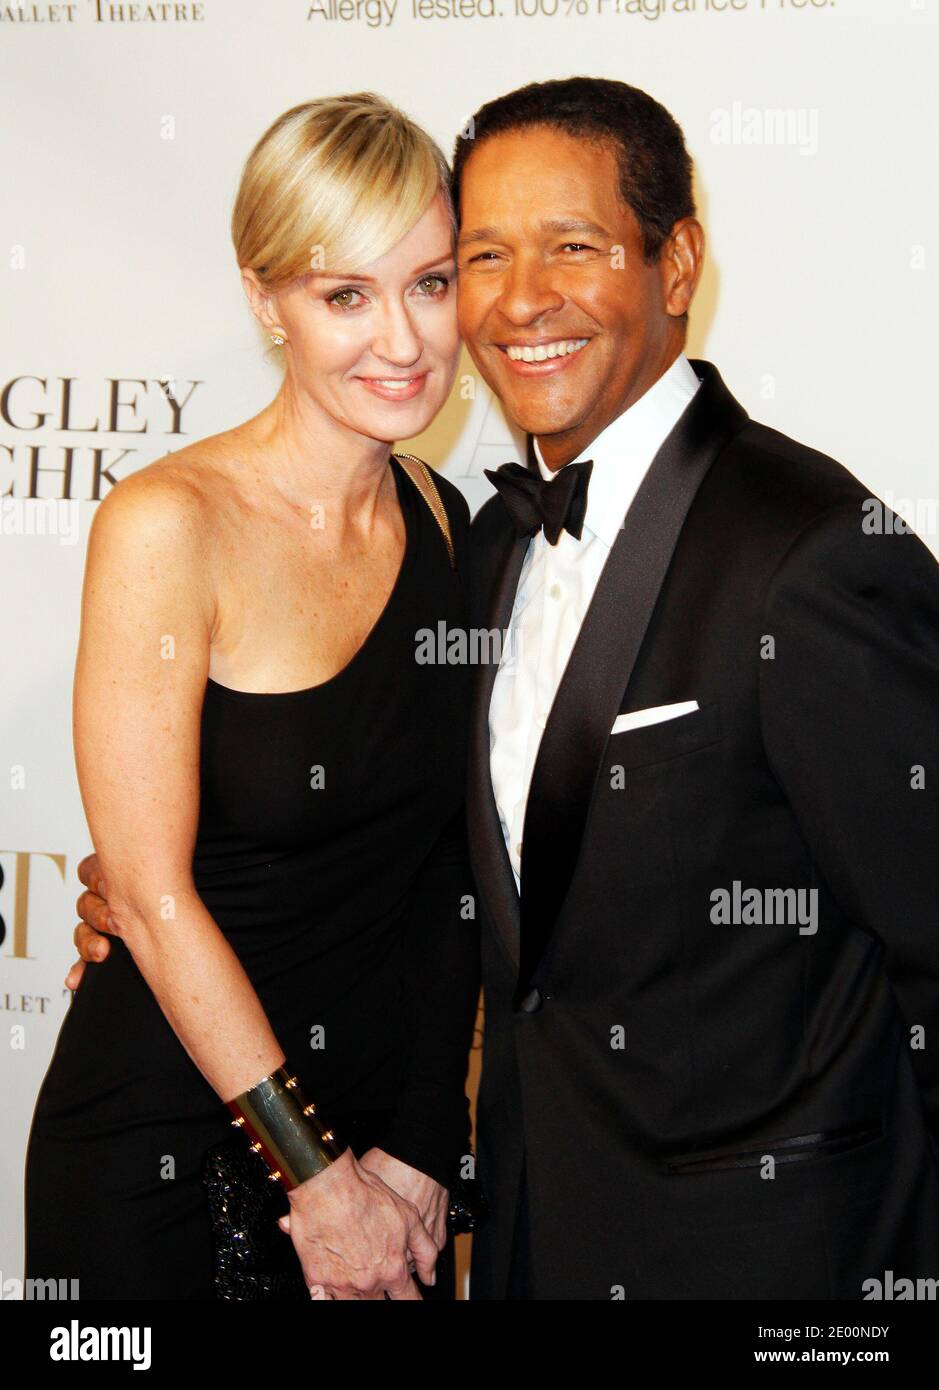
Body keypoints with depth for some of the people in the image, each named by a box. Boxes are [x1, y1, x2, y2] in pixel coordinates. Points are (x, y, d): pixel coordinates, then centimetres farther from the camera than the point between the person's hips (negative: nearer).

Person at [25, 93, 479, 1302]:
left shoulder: (442, 519, 0)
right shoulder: (168, 524, -17)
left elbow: (446, 867, 2)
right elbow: (151, 892, -17)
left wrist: (417, 1152, -4)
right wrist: (316, 1171, -12)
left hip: (380, 1123, 5)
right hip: (166, 1143, -4)